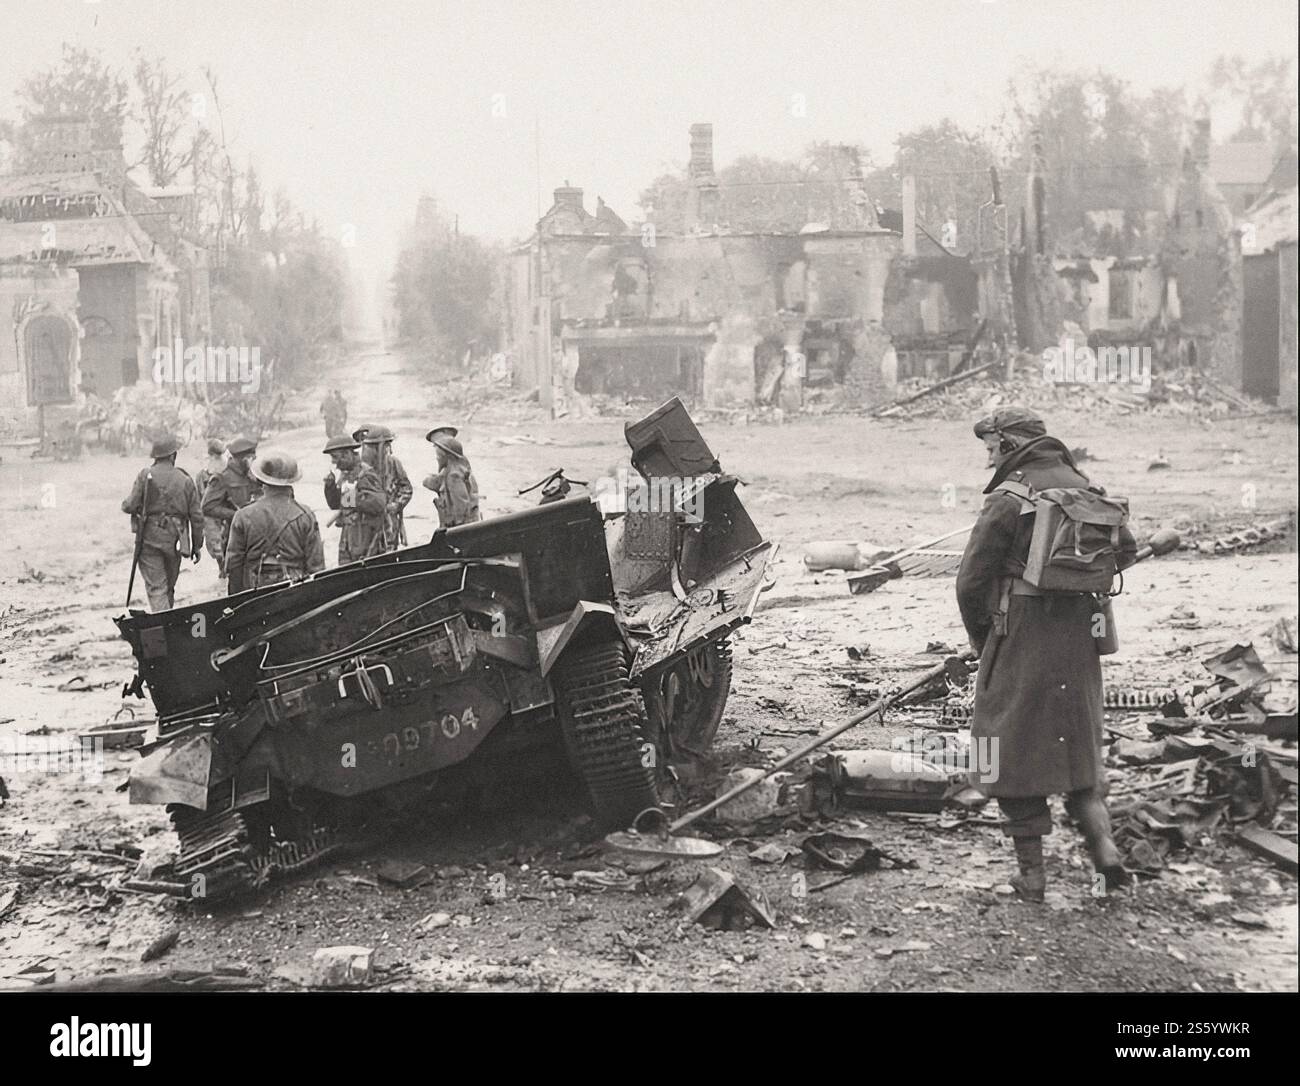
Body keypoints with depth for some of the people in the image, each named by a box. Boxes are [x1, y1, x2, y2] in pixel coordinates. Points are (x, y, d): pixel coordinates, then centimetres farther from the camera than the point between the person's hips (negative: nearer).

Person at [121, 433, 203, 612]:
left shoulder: (146, 475, -6)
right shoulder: (185, 480, 2)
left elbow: (130, 506, -9)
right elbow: (196, 517, 3)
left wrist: (126, 504, 16)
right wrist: (197, 545, 13)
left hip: (149, 538, -2)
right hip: (174, 540, 2)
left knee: (156, 588, -3)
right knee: (169, 587, 18)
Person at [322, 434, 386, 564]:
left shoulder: (365, 474, -14)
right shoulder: (344, 475, 13)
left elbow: (378, 504, -22)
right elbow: (334, 504, 16)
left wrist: (356, 501, -21)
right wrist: (330, 486, 1)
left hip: (364, 532, -8)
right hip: (347, 530, 8)